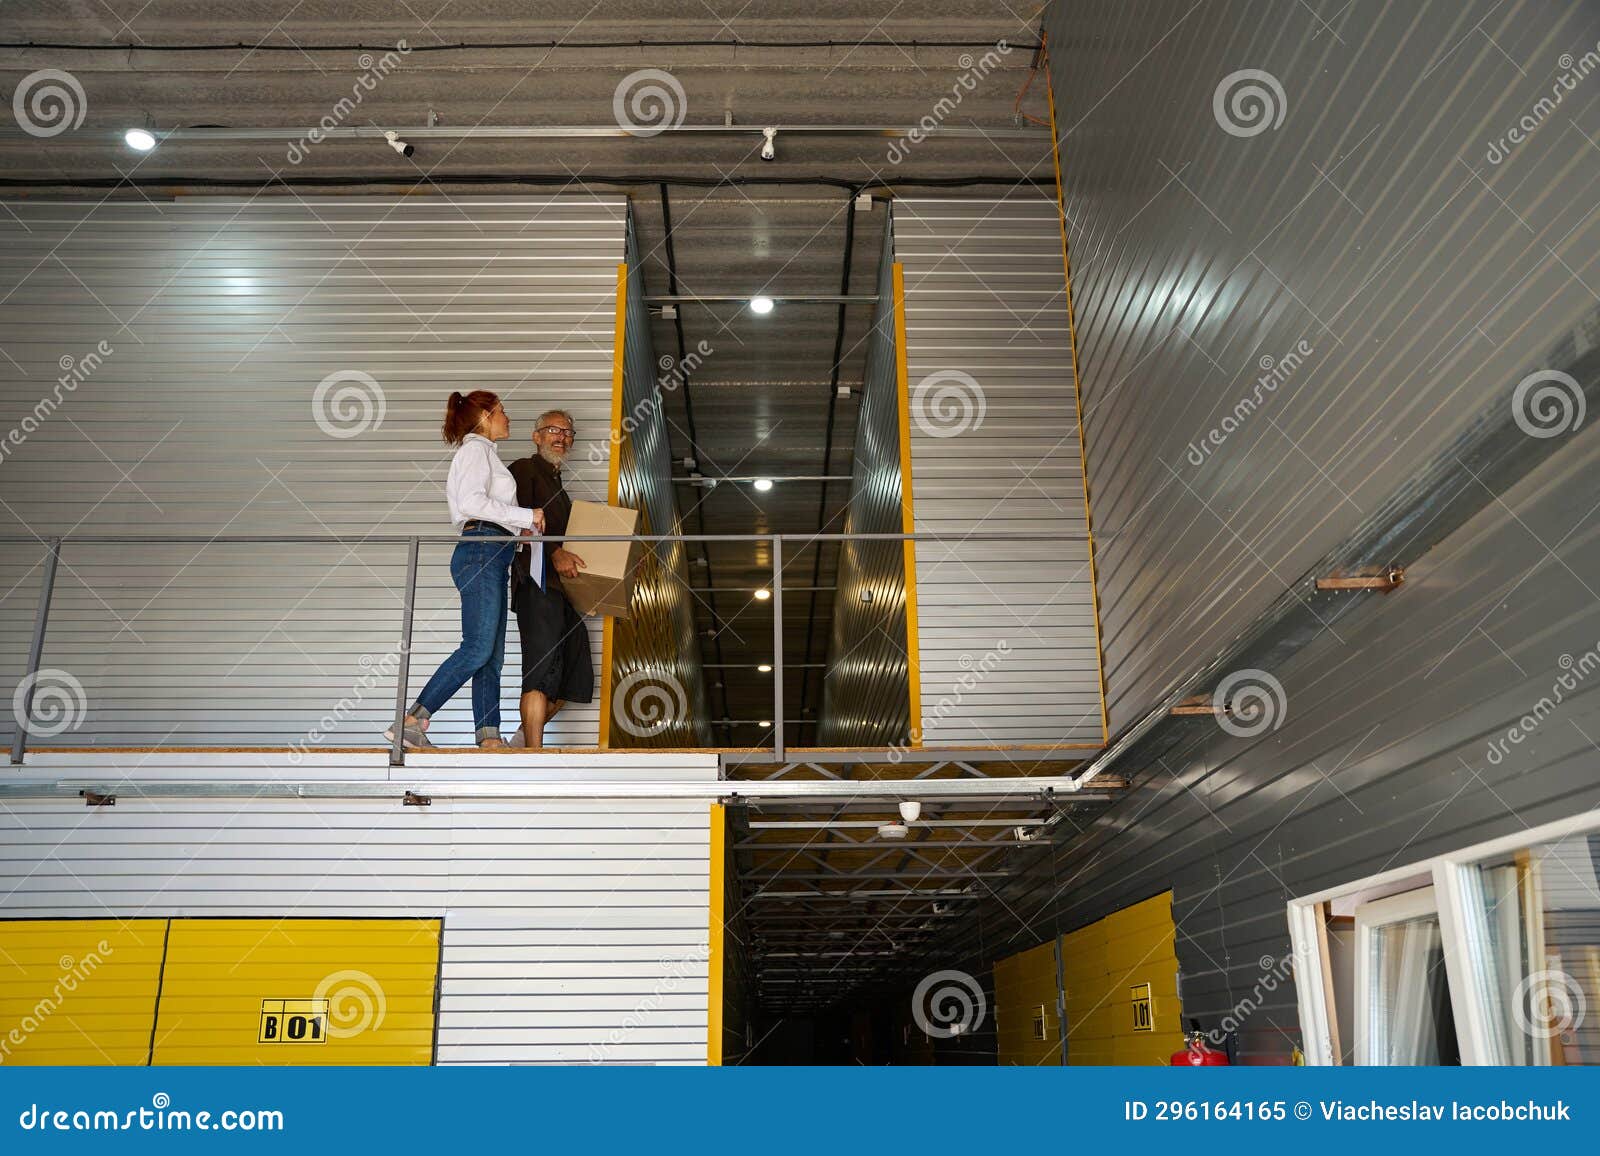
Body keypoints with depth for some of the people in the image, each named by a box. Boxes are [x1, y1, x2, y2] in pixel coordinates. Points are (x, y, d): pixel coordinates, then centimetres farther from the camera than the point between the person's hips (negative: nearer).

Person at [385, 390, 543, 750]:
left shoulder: (482, 453, 29)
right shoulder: (476, 448, -1)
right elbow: (471, 502, -16)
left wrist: (518, 528, 14)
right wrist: (525, 516, -12)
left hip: (492, 557, 10)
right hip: (480, 551, -10)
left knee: (492, 654, 1)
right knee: (477, 648, -17)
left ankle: (489, 738, -4)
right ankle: (411, 722, -17)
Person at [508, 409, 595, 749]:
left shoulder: (558, 484, 29)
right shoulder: (524, 469, 3)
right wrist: (554, 552, -24)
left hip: (563, 585, 9)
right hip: (538, 583, -9)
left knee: (573, 678, 8)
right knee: (542, 672, -15)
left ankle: (524, 739, 20)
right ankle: (534, 753, -17)